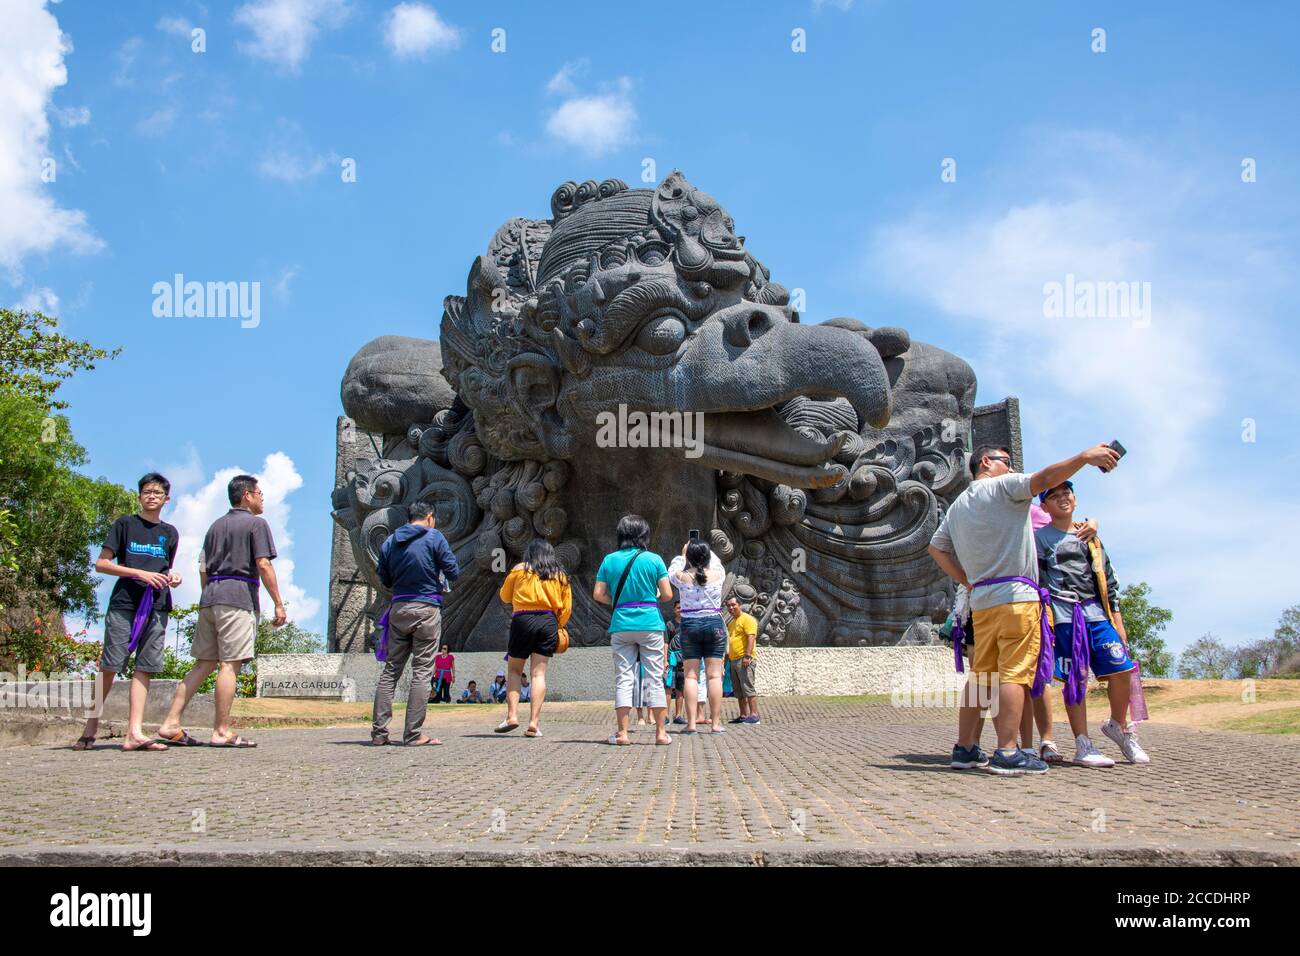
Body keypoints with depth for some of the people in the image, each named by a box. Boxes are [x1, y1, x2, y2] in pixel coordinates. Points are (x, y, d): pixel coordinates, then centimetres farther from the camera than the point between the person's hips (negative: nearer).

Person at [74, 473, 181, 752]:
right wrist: (140, 574, -10)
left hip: (157, 607, 4)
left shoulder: (170, 533, 18)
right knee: (110, 666, -5)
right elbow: (101, 563, 1)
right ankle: (90, 729, 6)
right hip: (124, 603, -3)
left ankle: (134, 733, -7)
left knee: (144, 668, -3)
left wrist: (172, 577, 6)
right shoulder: (125, 524, 5)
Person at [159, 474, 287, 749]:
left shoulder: (216, 525, 22)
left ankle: (171, 723, 5)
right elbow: (263, 565, -9)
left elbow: (203, 569, 19)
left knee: (203, 664, 10)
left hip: (209, 597, 7)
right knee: (229, 665, -7)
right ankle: (221, 732, -7)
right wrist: (279, 604, -8)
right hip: (238, 595, -7)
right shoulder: (256, 523, 0)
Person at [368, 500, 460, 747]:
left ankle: (379, 731, 8)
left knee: (390, 670, 10)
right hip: (427, 610, -4)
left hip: (398, 609, 5)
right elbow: (454, 572, -4)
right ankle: (413, 734, -4)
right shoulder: (434, 537, -4)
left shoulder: (390, 542, 10)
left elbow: (384, 580, 14)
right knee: (422, 672, -1)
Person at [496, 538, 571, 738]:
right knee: (539, 673, 0)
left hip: (523, 620, -2)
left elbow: (505, 596, 14)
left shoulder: (520, 570, 5)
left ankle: (512, 715, -4)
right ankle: (533, 723, -6)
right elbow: (566, 608, 11)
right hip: (549, 622, 2)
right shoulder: (560, 575, 12)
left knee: (515, 670, 9)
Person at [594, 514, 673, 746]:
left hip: (621, 625, 2)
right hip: (650, 623, -1)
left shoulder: (609, 560, 3)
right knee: (655, 678, 4)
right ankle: (661, 732, 5)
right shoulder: (654, 559, -3)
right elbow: (667, 594, -4)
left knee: (623, 677, 5)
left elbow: (598, 594, 0)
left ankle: (622, 732, 1)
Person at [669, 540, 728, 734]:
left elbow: (672, 570, 21)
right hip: (715, 625, 0)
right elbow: (717, 562, 23)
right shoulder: (717, 574, -1)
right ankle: (716, 723, 0)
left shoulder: (683, 577, -4)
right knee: (714, 675, 0)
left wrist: (682, 554, 32)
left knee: (691, 676, 1)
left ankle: (691, 723, -3)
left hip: (689, 626, 0)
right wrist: (707, 550, 37)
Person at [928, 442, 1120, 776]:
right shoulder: (1002, 486, 0)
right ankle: (1007, 753, -16)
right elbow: (1044, 479, -15)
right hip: (1015, 596, -8)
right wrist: (1085, 456, -12)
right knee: (1015, 673, -11)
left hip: (981, 600, 8)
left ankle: (965, 746, 10)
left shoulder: (957, 506, 22)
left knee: (982, 674, 10)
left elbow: (936, 547, 25)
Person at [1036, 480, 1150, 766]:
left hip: (1095, 611, 4)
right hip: (1063, 615, -4)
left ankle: (1119, 727, 17)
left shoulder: (1089, 537, 22)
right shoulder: (1040, 538, 7)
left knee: (1121, 668, -6)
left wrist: (1117, 620, 13)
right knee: (1075, 678, -6)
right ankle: (1083, 745, 0)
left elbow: (1107, 580, 20)